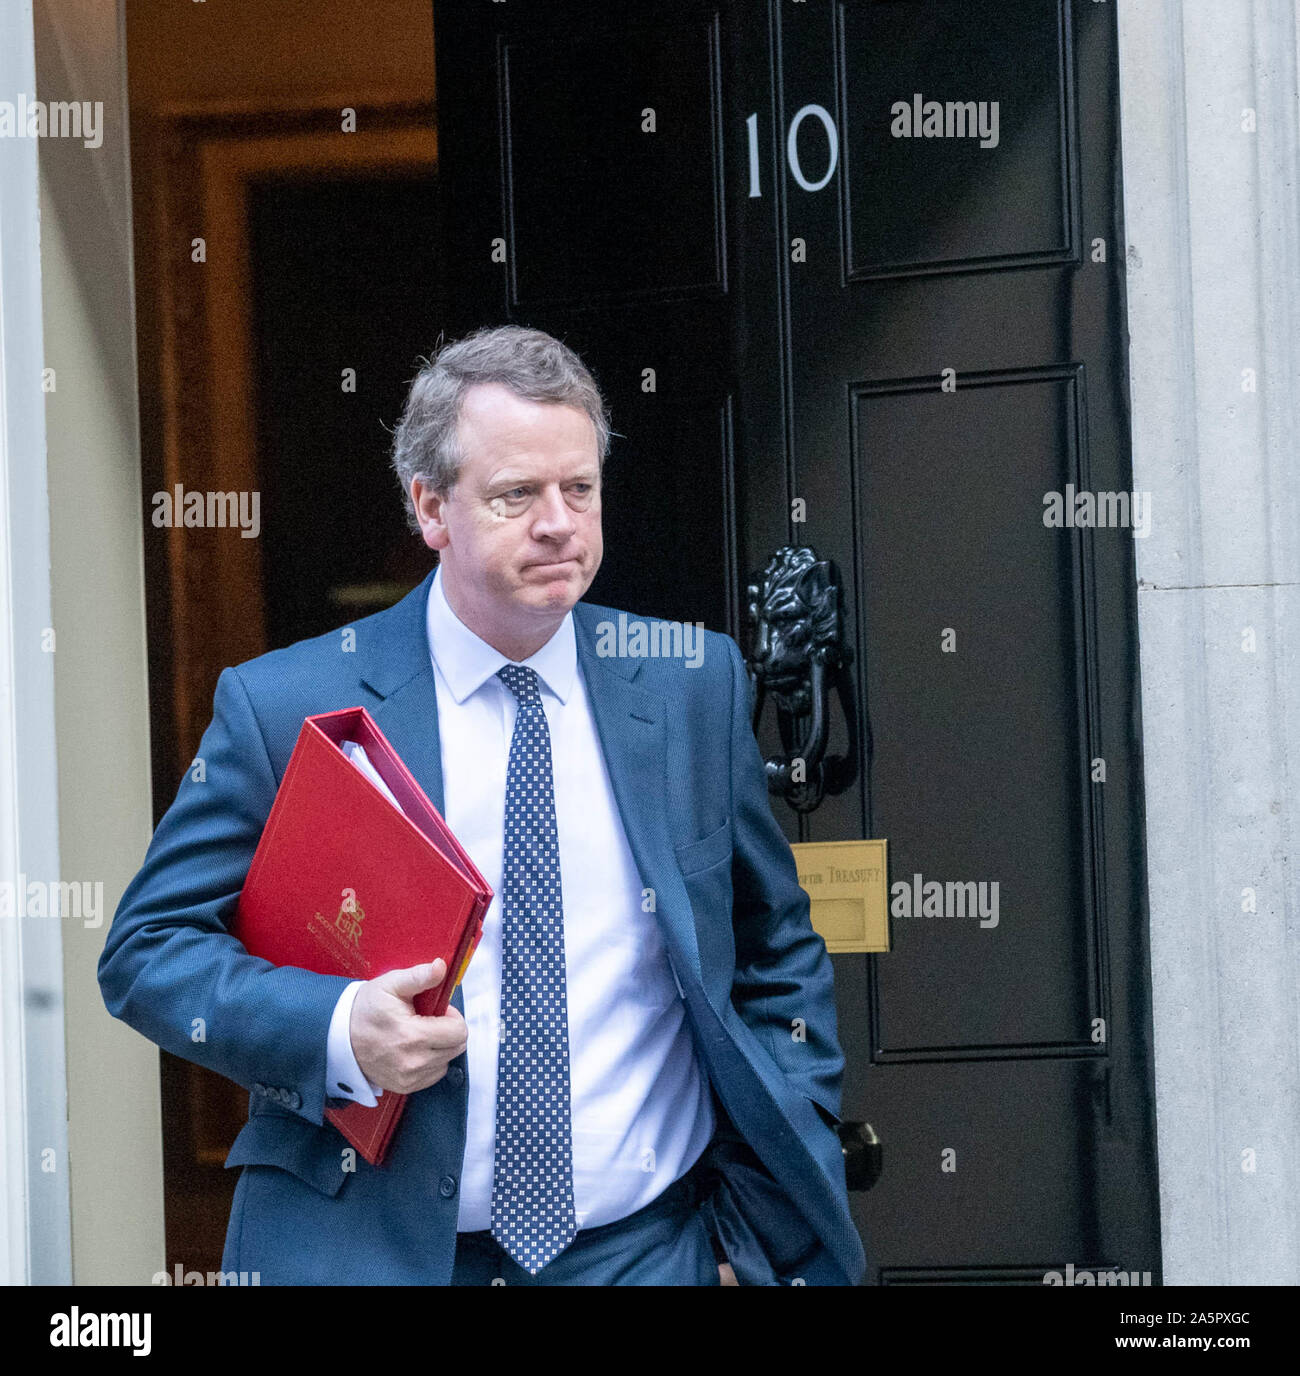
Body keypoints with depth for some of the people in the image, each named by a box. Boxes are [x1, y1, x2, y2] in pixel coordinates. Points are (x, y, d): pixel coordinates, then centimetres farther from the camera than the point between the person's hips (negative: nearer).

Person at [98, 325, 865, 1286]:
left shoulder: (695, 687, 2)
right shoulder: (283, 708, -6)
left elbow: (779, 955, 10)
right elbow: (146, 951, -4)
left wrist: (765, 1212, 2)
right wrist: (338, 1033, -21)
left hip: (645, 1248, 2)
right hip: (367, 1254, -2)